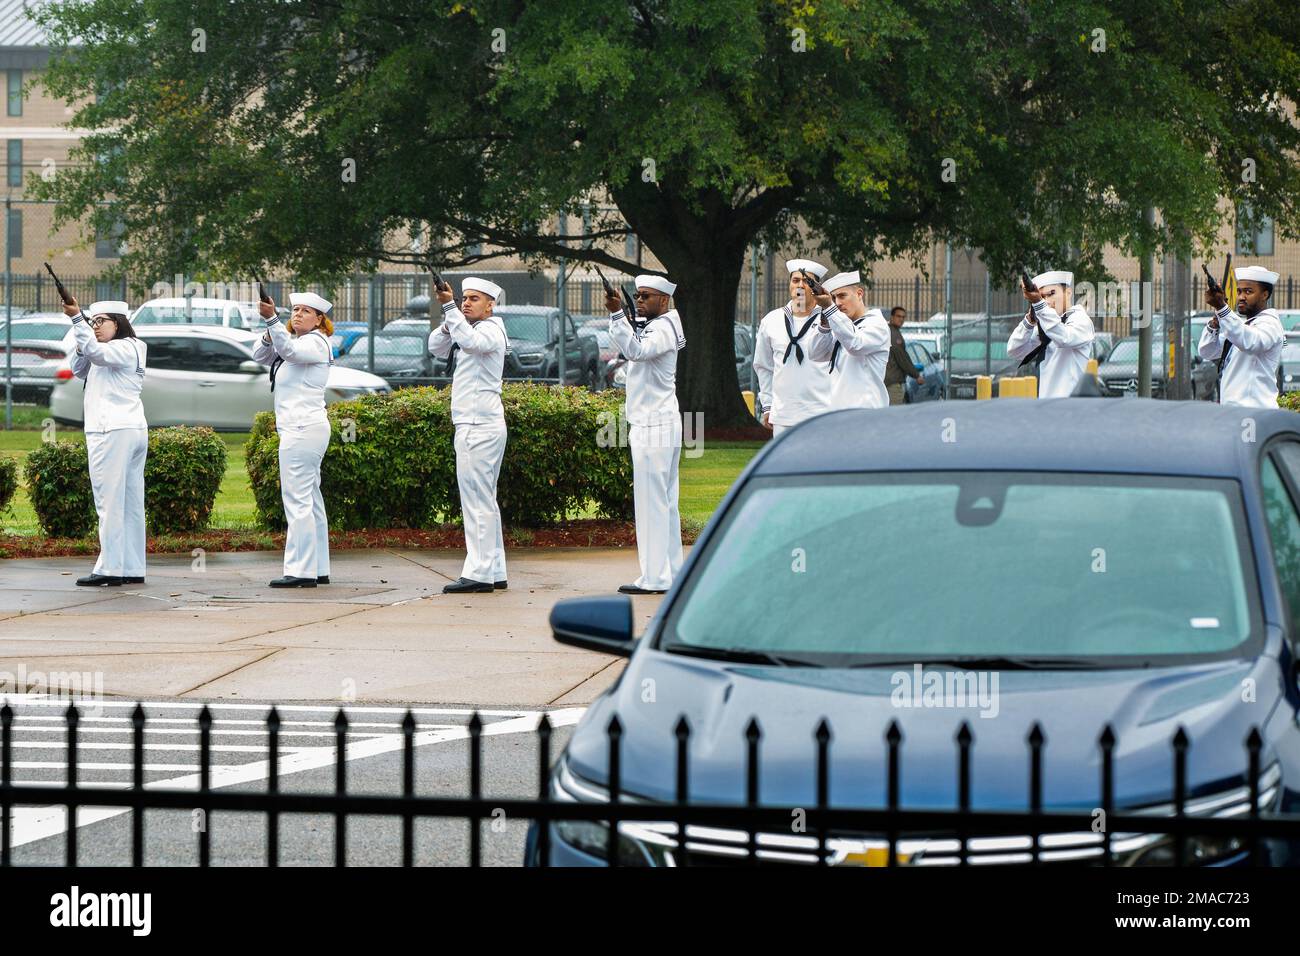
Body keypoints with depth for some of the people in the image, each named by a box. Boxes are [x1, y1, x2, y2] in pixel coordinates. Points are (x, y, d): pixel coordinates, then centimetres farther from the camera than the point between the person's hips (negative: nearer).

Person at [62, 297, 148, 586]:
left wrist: (76, 319, -28)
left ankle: (110, 570, -16)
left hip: (113, 432, -10)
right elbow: (79, 371, 22)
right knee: (131, 504, 8)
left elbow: (96, 351, -22)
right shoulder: (110, 353, 25)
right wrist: (81, 344, 6)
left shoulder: (126, 348, -5)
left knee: (110, 502, -13)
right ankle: (133, 569, 8)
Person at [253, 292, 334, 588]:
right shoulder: (295, 343, 22)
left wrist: (272, 319, -40)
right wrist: (269, 336, -6)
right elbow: (260, 355, 15)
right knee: (311, 500, 11)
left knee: (297, 499, -13)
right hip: (300, 428, 10)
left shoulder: (316, 342, -7)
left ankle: (301, 571, -16)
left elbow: (289, 350, -27)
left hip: (303, 428, -10)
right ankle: (318, 570, 13)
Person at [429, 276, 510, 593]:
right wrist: (448, 320, 0)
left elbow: (469, 340, -27)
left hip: (480, 426, -10)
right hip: (471, 425, 10)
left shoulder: (491, 330, -7)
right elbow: (436, 347, 16)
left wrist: (449, 307, -27)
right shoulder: (466, 330, 22)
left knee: (477, 500, -12)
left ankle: (479, 574, -14)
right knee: (484, 501, 12)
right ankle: (494, 572, 15)